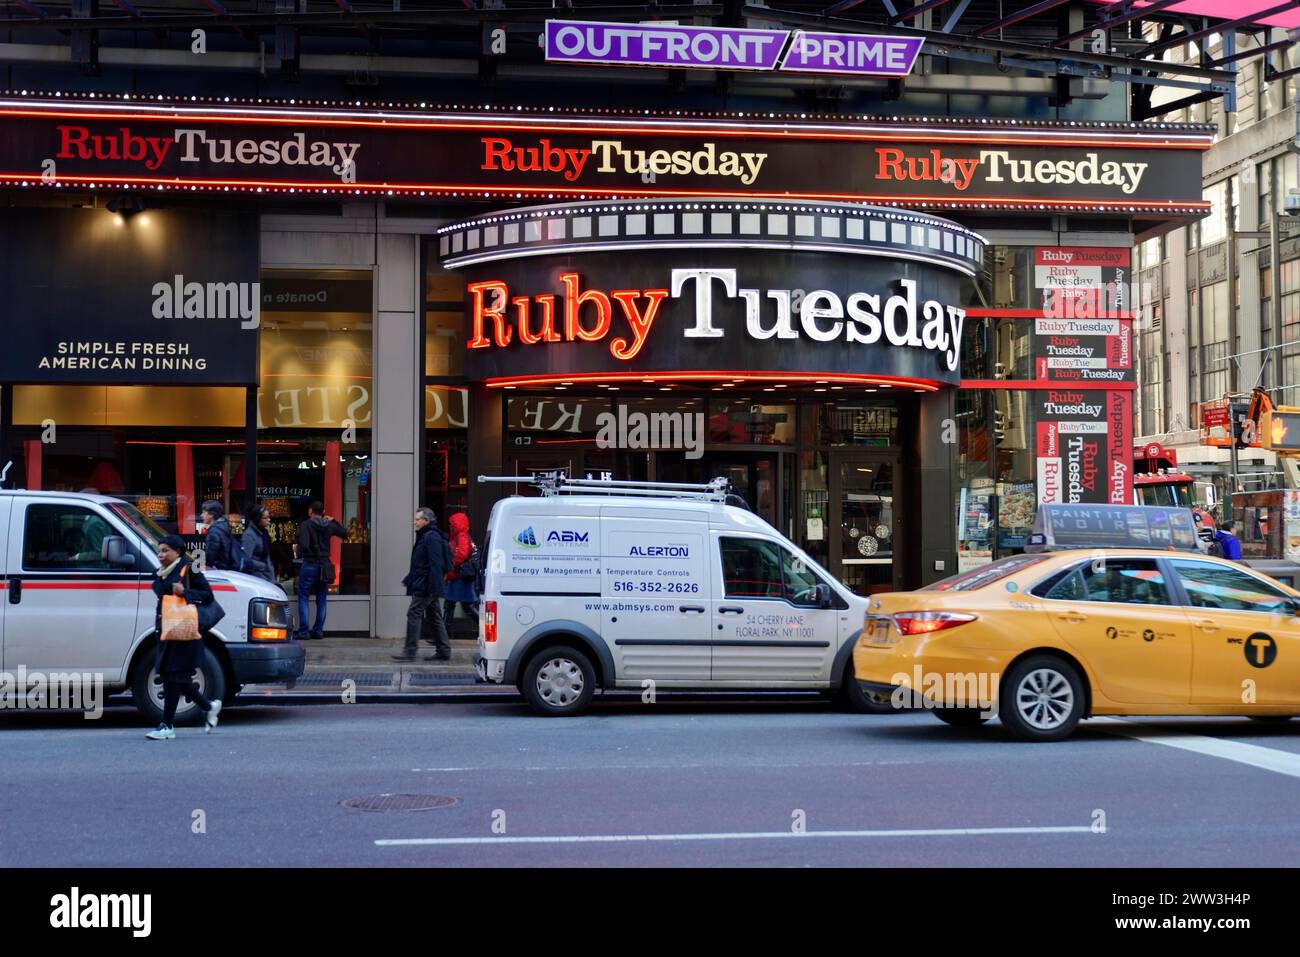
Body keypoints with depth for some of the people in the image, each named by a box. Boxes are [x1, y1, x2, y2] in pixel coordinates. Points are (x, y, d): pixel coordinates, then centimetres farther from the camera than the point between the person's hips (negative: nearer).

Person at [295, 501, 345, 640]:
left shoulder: (305, 525, -10)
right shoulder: (329, 526, 4)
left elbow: (304, 545, -21)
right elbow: (345, 534, 20)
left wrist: (299, 554, -2)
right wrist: (334, 522, 21)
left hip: (309, 565, -4)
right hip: (325, 565, 4)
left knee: (303, 597, 4)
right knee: (321, 600, 11)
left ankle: (304, 631, -2)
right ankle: (318, 630, 12)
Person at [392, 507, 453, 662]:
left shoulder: (432, 537, -15)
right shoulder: (424, 537, 18)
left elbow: (436, 564, -23)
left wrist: (432, 586, -27)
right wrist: (409, 578, 25)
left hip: (425, 586, -11)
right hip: (427, 587, 11)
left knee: (414, 614, -9)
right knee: (435, 617, 11)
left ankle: (410, 651, -7)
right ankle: (444, 651, 14)